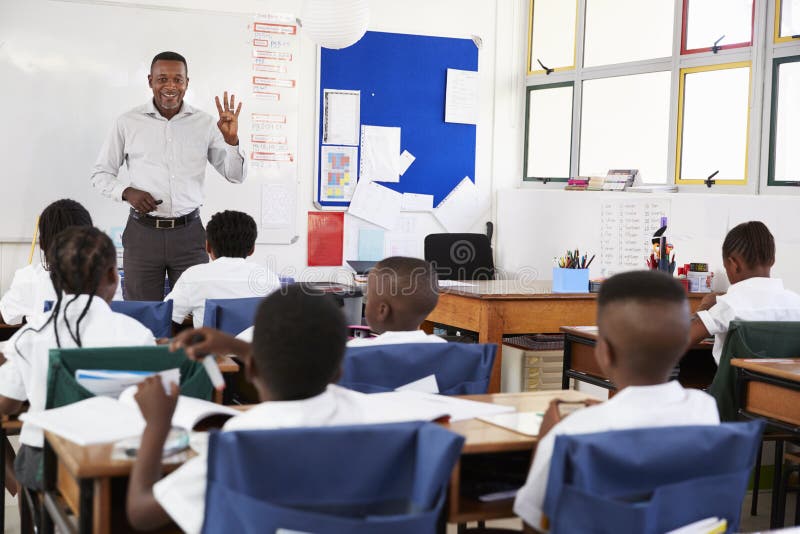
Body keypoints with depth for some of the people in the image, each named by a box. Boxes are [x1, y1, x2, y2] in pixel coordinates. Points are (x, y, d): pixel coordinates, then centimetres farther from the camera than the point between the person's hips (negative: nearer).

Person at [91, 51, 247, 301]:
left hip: (189, 233, 1)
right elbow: (100, 174, 9)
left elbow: (236, 176, 8)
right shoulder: (128, 123, 3)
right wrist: (127, 192, -10)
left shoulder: (204, 123, 6)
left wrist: (231, 140, -10)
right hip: (143, 232, -1)